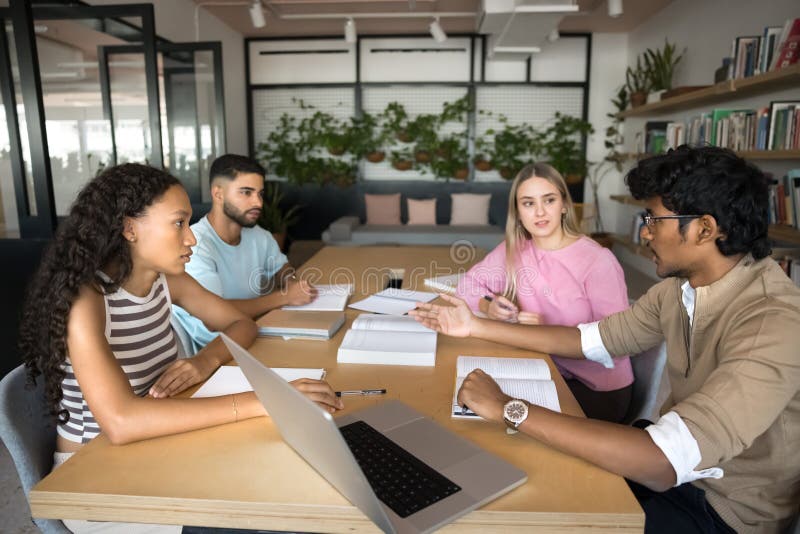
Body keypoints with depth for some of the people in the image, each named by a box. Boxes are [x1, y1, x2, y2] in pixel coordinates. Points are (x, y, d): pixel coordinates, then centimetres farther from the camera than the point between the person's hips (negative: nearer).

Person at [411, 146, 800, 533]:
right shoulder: (681, 285, -6)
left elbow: (664, 462, -40)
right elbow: (591, 339, 2)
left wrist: (508, 409, -35)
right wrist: (476, 327, -1)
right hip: (677, 458, 6)